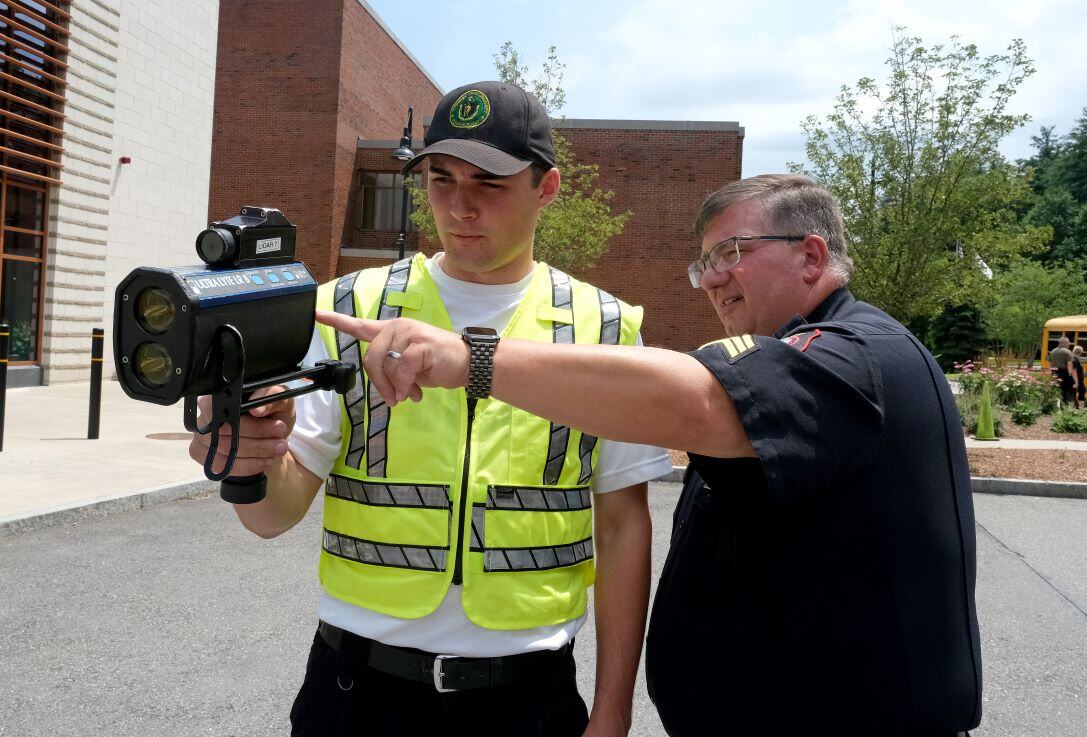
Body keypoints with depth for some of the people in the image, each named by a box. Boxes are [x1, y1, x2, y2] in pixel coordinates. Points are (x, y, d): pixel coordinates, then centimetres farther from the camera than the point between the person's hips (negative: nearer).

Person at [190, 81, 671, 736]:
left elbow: (622, 525, 0)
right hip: (363, 682, 1)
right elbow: (282, 511, -6)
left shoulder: (603, 331, -2)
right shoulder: (352, 310, -2)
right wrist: (255, 465, -29)